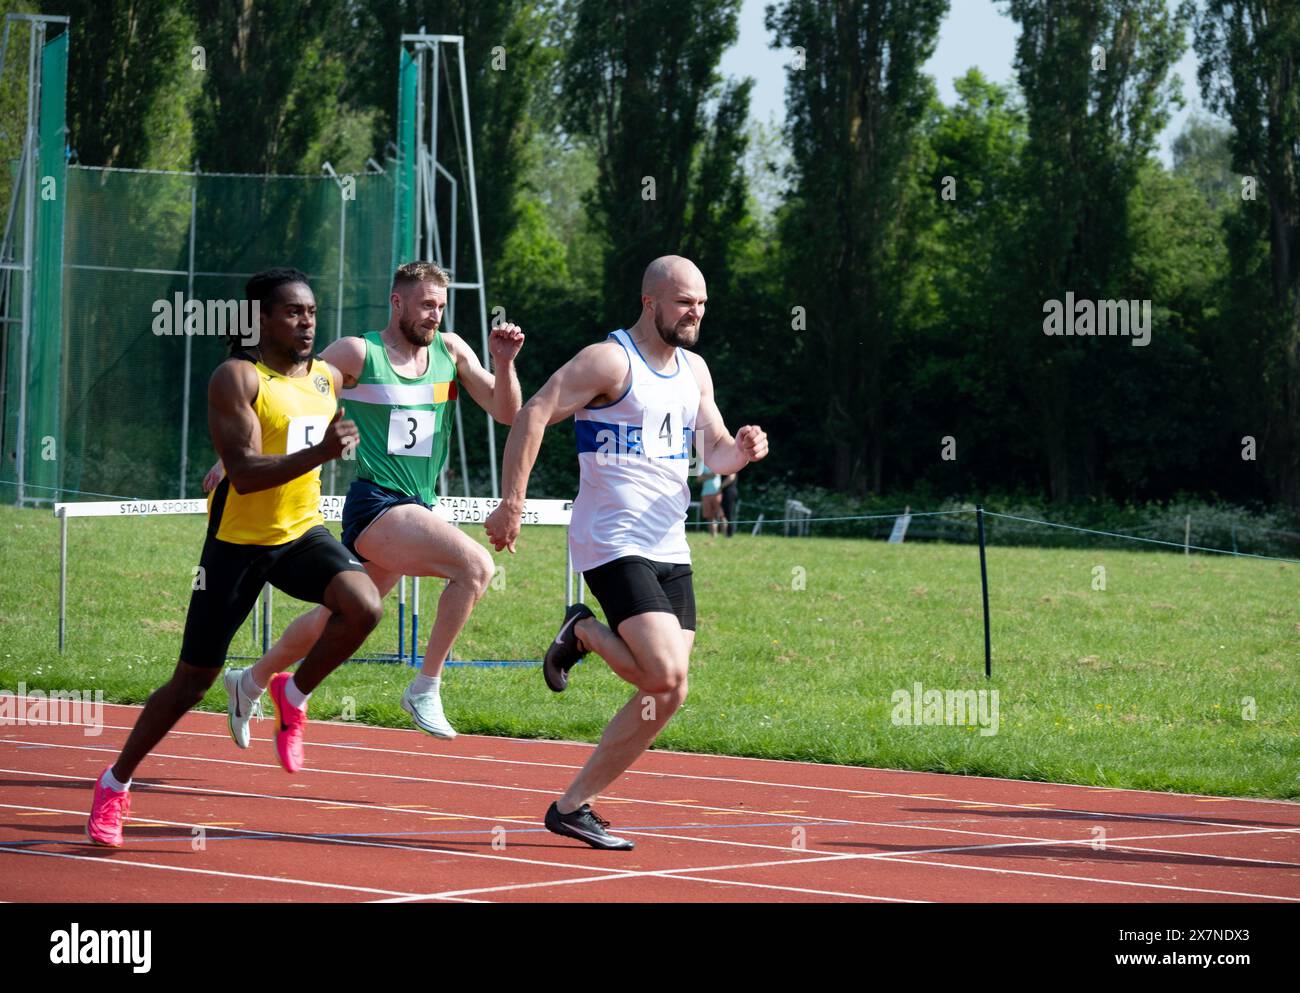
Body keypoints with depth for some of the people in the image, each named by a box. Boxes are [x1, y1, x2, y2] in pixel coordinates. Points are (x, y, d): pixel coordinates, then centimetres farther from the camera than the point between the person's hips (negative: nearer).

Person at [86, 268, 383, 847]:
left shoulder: (328, 380, 5)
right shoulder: (237, 379, -15)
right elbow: (245, 474, -27)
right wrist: (319, 453, -36)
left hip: (302, 533, 5)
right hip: (238, 543, -5)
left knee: (363, 605, -27)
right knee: (192, 682, 2)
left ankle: (294, 695, 0)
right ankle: (115, 784, 22)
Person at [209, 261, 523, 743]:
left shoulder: (450, 351, 9)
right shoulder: (358, 354, -5)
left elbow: (507, 413, 6)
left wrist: (504, 363, -12)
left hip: (418, 509, 6)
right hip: (375, 505, -6)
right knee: (476, 565, -26)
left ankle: (251, 681, 38)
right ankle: (425, 688, -18)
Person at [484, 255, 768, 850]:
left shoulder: (694, 370, 15)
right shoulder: (610, 361, -9)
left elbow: (714, 454, 20)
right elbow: (532, 416, -14)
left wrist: (741, 451, -4)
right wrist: (511, 503, -20)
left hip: (669, 550, 8)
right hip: (613, 546, -8)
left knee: (666, 697, 2)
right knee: (665, 674, -23)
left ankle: (573, 806, 11)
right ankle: (584, 634, 6)